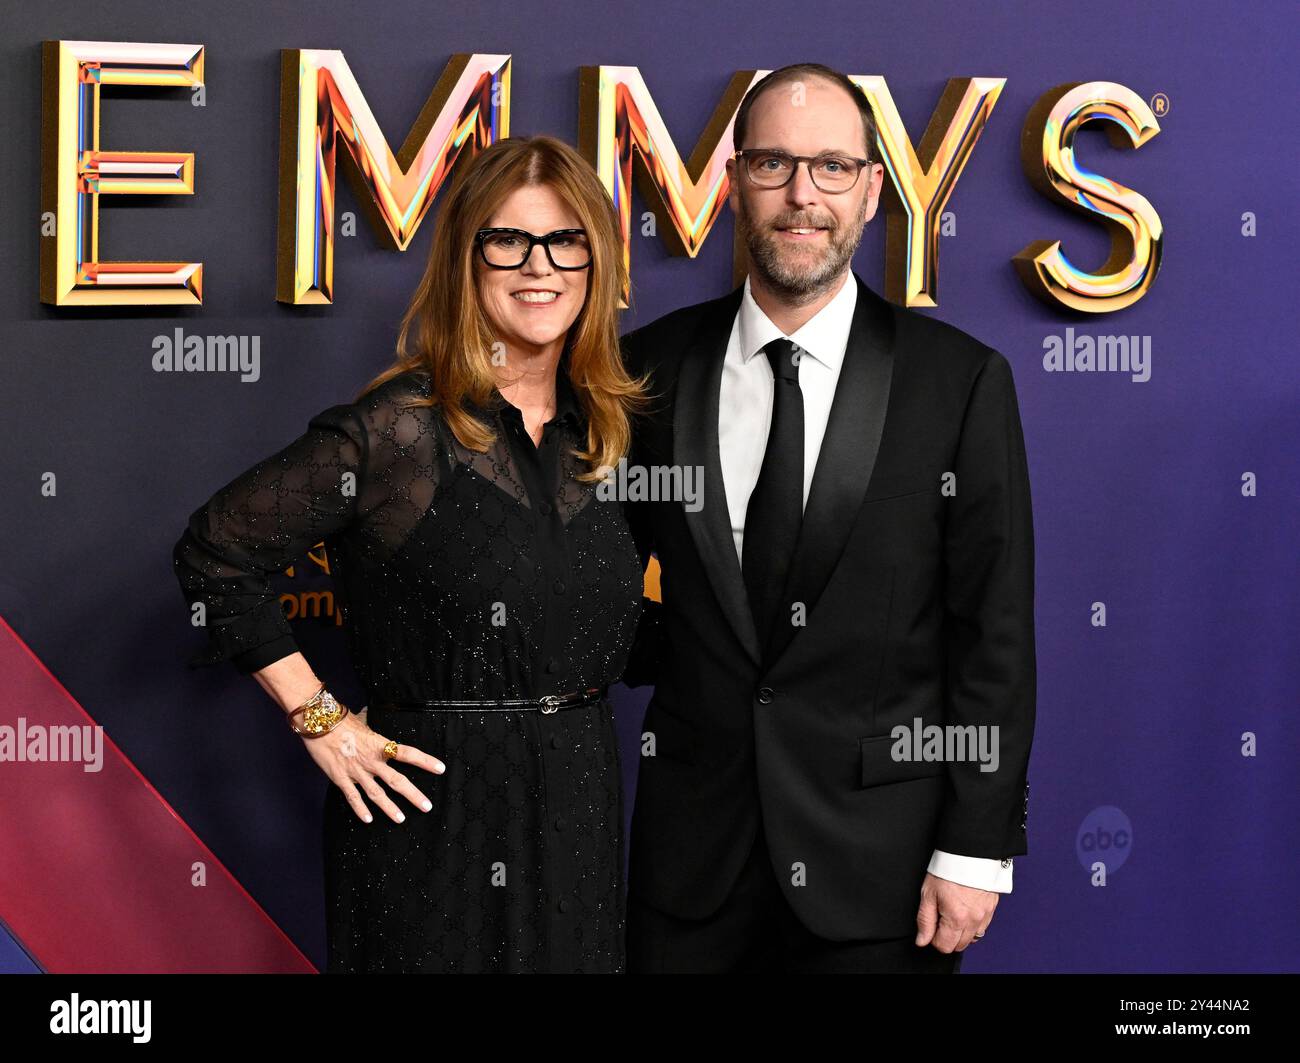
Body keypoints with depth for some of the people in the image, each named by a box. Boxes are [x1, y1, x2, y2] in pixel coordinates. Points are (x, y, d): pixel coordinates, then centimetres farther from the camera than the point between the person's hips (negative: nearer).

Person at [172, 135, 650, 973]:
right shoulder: (398, 429, -12)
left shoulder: (609, 430, 6)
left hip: (580, 802, 6)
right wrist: (318, 718, -9)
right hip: (437, 802, -5)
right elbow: (216, 552, -9)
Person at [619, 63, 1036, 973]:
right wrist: (652, 650, -3)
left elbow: (995, 635, -5)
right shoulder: (653, 368, 2)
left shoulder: (962, 380, -5)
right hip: (693, 853, 2)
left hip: (877, 863, -2)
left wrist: (976, 851, -8)